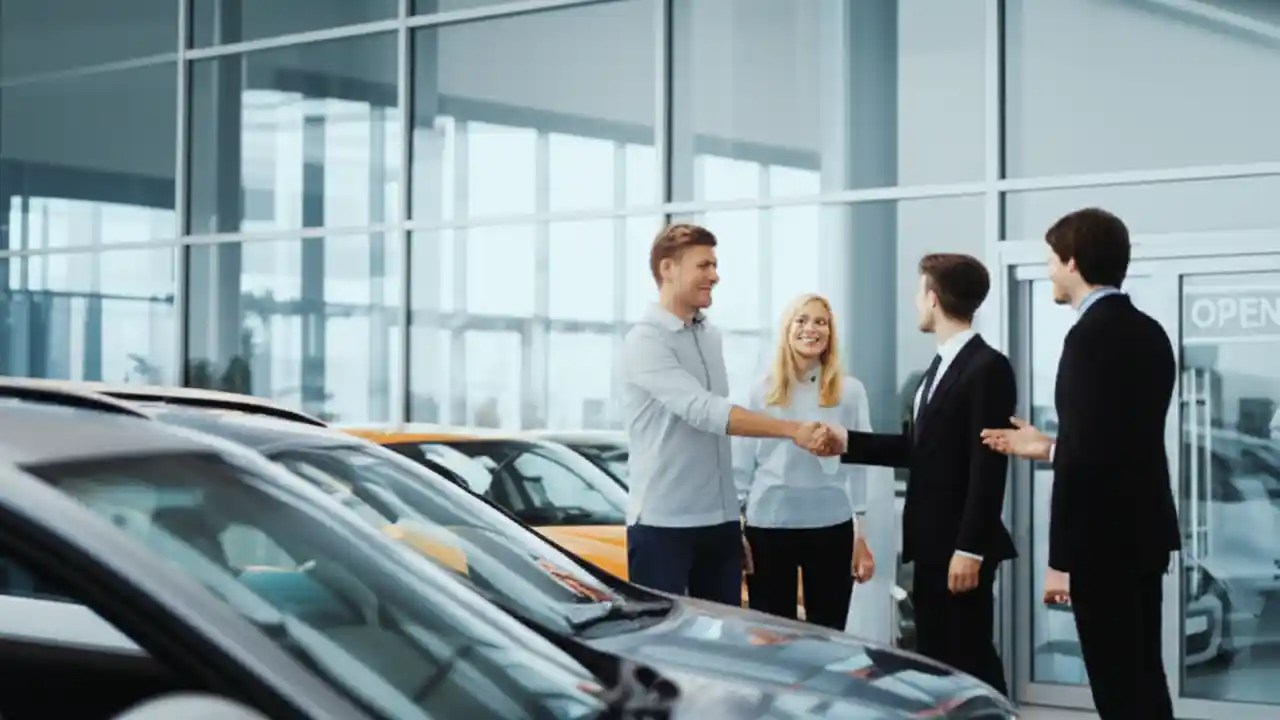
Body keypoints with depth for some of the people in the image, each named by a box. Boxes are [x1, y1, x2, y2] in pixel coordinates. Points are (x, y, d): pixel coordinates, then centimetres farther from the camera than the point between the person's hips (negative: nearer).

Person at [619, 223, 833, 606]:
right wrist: (792, 430, -27)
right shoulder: (645, 341, -12)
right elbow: (704, 411, -23)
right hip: (663, 523, -7)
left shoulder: (711, 336, 13)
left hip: (720, 522, 7)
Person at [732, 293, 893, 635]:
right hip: (769, 525, 0)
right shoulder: (762, 391, 3)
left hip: (831, 526, 0)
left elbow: (860, 464, 3)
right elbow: (741, 464, 5)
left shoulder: (850, 391, 2)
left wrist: (864, 534, 0)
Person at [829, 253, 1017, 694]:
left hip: (960, 546, -9)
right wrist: (847, 442, 10)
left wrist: (970, 548, -21)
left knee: (971, 660, -2)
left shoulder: (987, 367, -14)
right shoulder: (941, 364, 15)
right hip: (932, 543, 9)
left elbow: (988, 465, -19)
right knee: (934, 659, 13)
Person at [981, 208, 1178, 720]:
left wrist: (1061, 559, -18)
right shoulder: (1148, 332, 11)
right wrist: (1049, 448, 22)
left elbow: (1084, 455, -21)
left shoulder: (1091, 336, -17)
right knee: (1143, 679, 15)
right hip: (1141, 530, 9)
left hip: (1104, 539, -9)